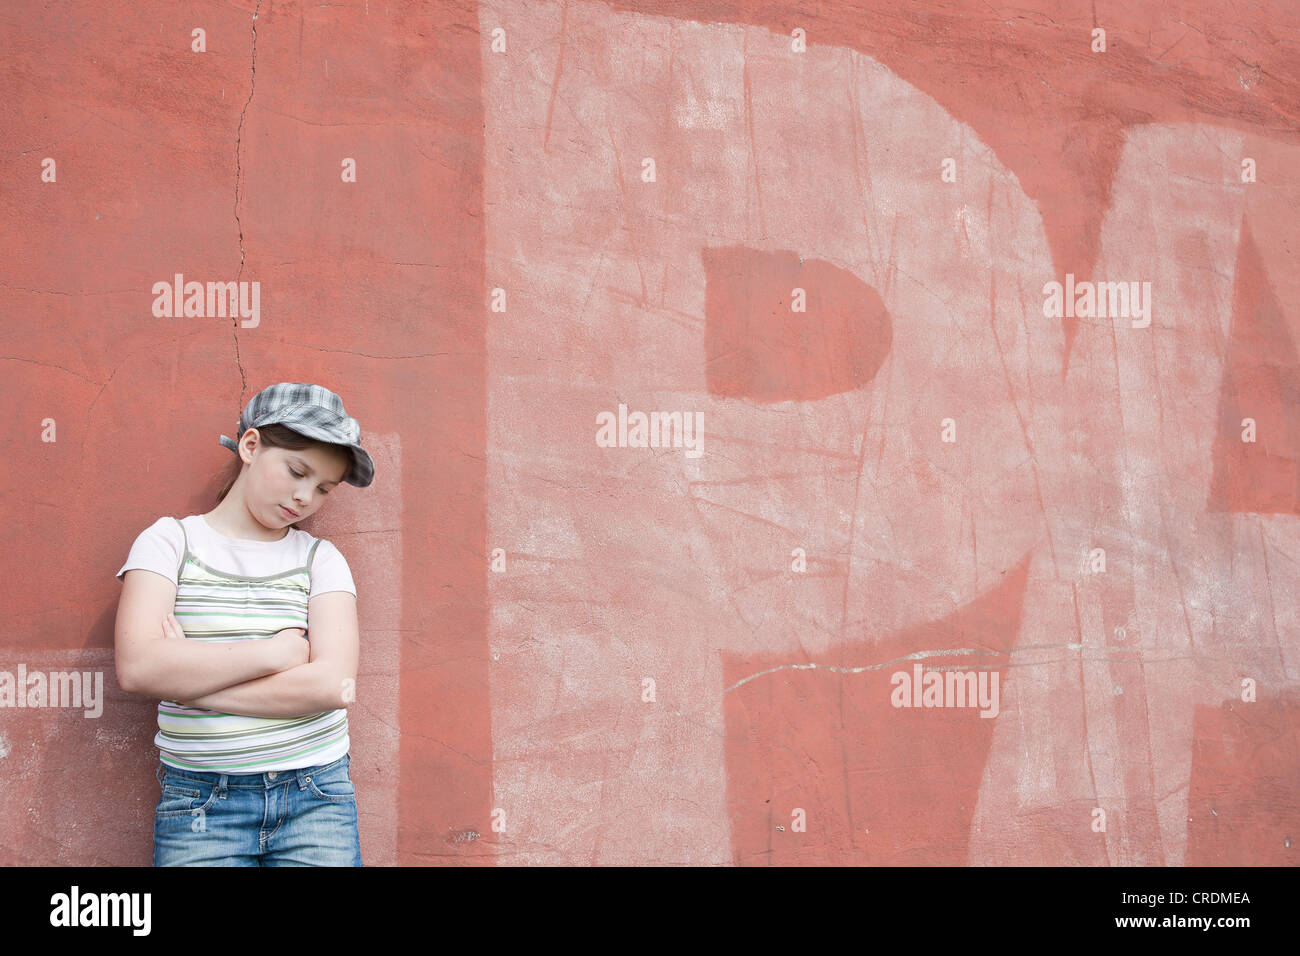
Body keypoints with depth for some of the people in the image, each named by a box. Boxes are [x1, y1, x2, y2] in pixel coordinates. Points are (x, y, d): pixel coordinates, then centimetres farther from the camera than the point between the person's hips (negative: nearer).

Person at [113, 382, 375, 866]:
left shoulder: (320, 558, 5)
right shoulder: (170, 540, 3)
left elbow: (332, 684, -10)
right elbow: (137, 667, -13)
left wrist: (191, 679, -10)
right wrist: (276, 652, -10)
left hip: (315, 801, 1)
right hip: (200, 805, -1)